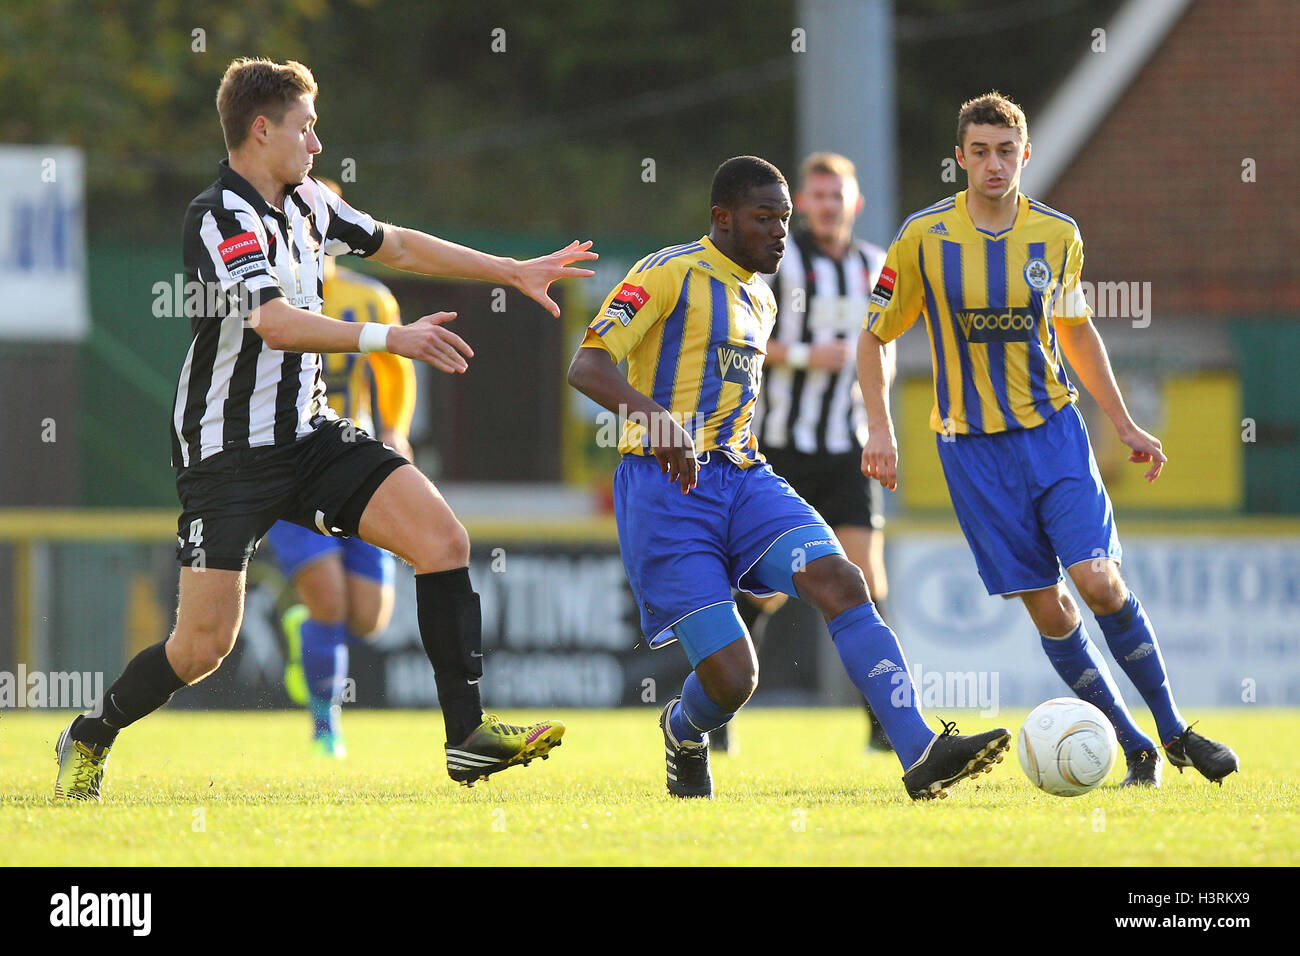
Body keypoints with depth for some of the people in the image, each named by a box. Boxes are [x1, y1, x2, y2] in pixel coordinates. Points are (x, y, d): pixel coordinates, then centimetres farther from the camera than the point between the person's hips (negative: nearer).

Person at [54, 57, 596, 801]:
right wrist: (388, 338, -38)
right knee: (205, 645, -7)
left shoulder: (305, 201, 8)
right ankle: (92, 737, 20)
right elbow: (277, 322, -33)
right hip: (229, 453, -7)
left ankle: (468, 733, -11)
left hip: (308, 434, 7)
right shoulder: (221, 217, -18)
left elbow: (397, 245, 23)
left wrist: (513, 272, 25)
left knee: (442, 537, -12)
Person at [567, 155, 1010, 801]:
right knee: (732, 679, -13)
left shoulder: (761, 299, 19)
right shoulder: (670, 274, -7)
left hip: (743, 478, 7)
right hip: (667, 488, -7)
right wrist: (654, 415, -35)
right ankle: (684, 733, 26)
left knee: (839, 581, -21)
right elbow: (587, 366, -18)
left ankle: (921, 756, -30)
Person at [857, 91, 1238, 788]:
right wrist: (879, 429, -7)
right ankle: (1135, 749, 8)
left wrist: (1125, 425, 17)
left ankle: (1173, 732, 0)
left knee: (1097, 579, -14)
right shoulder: (924, 238, -6)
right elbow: (874, 336, 4)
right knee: (1047, 607, -3)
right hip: (972, 444, -1)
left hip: (1053, 427, 1)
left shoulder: (1058, 236, 0)